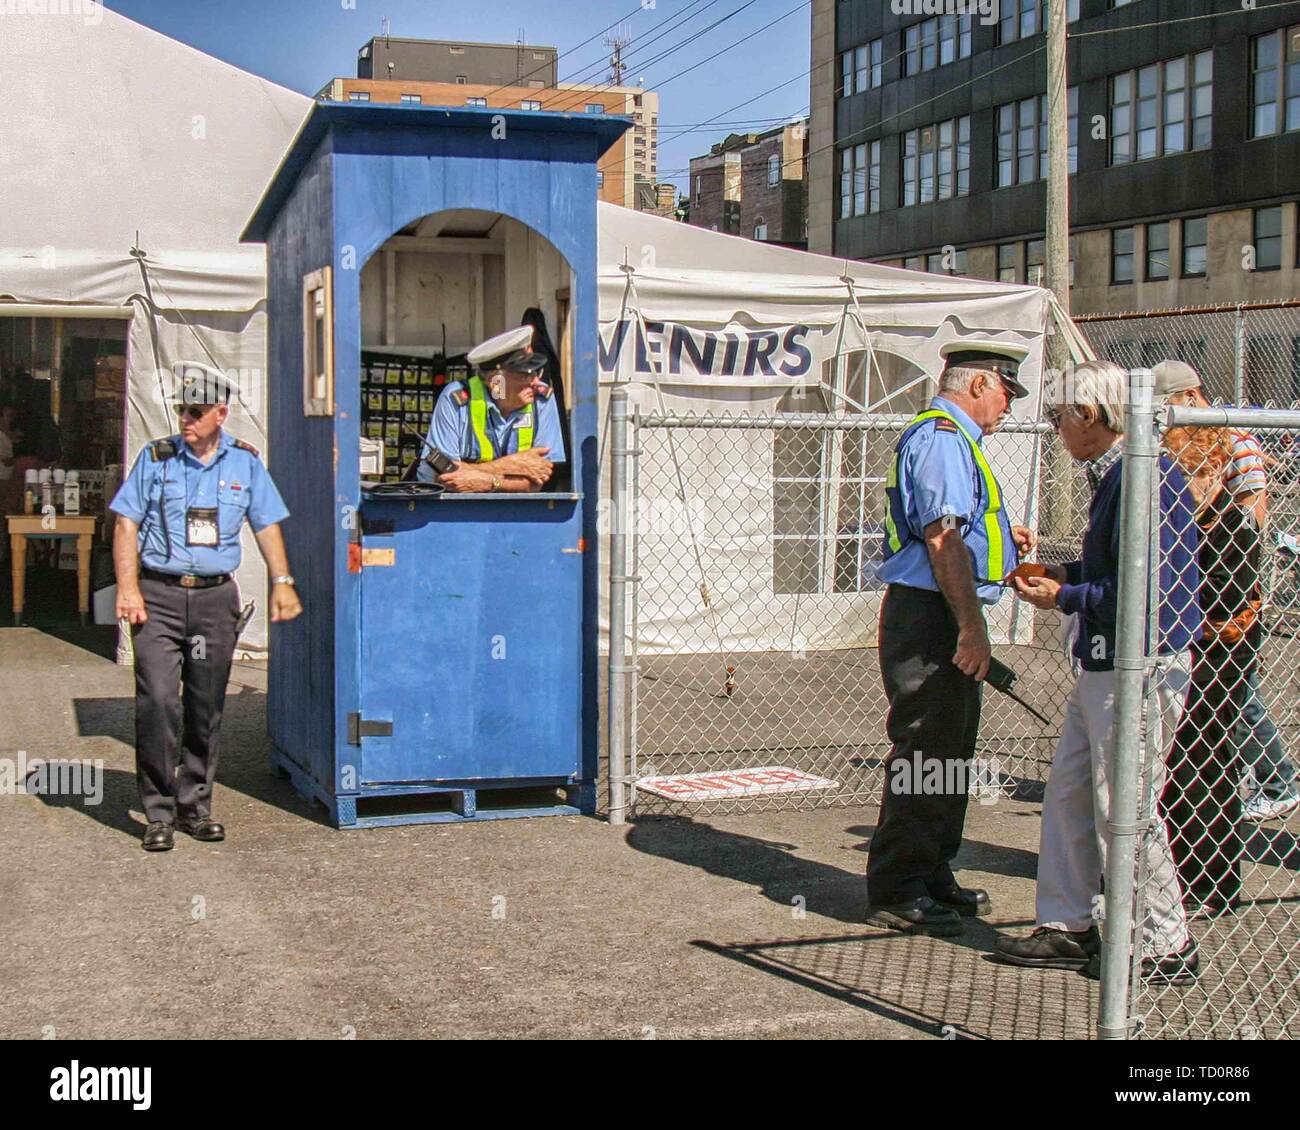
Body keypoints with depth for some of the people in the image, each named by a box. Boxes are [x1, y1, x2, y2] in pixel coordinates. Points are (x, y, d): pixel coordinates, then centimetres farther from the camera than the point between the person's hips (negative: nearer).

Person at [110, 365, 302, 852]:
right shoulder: (155, 458, 3)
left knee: (207, 707, 7)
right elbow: (127, 524, 2)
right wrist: (127, 587, -8)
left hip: (216, 597, 2)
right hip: (158, 595, -2)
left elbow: (267, 526, 12)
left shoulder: (245, 462, 8)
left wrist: (282, 583, 1)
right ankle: (159, 812, -2)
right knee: (158, 700, -12)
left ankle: (194, 805, 20)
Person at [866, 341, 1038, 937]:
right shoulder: (942, 438, -14)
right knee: (923, 754, -6)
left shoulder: (952, 438, 21)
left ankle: (931, 877, 27)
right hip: (929, 618, -11)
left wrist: (1003, 536, 20)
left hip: (946, 620, 11)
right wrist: (972, 628, -25)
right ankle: (896, 893, 1)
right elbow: (943, 539, -23)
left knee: (949, 752, 16)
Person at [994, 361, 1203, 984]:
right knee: (1068, 792, 14)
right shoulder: (1113, 474, 12)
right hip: (1103, 664, 10)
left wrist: (1064, 597, -12)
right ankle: (1067, 926, 25)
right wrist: (1060, 572, 11)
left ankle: (1165, 944, 13)